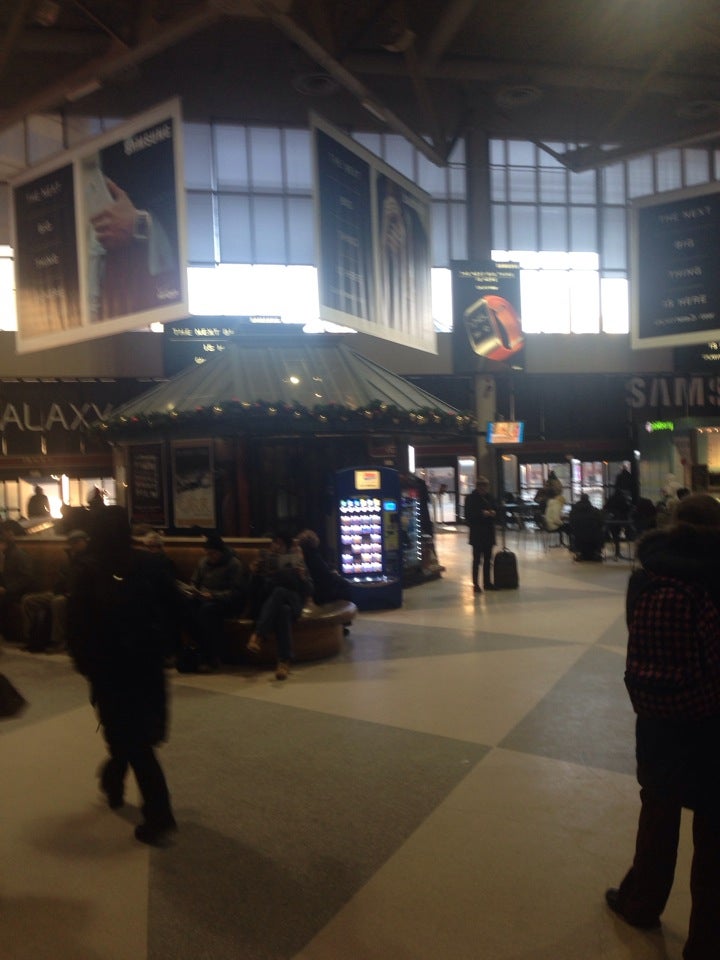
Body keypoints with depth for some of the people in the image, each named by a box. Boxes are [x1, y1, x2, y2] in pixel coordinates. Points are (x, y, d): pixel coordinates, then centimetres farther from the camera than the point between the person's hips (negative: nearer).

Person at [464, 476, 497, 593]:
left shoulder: (489, 497, 12)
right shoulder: (471, 498, -6)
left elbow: (496, 508, 15)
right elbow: (469, 515, -12)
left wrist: (493, 512, -6)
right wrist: (482, 513, -21)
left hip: (489, 532, 6)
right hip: (477, 533, -6)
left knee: (488, 559, 10)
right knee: (477, 559, -2)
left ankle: (487, 582, 17)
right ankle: (475, 584, 2)